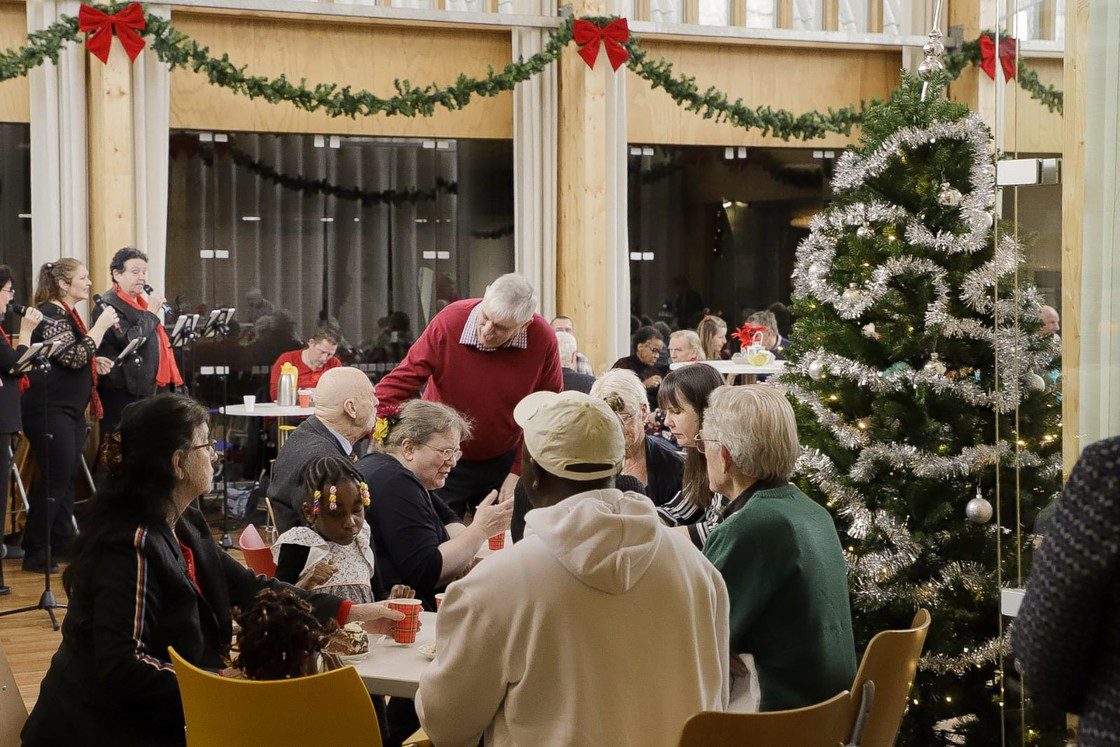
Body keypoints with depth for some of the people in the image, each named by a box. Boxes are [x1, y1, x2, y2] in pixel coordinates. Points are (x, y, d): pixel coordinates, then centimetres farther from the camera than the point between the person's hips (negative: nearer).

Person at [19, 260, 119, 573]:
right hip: (49, 409, -10)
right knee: (54, 478, -9)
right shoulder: (50, 315, -15)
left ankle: (62, 543, 20)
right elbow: (73, 358, -24)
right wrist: (100, 326, -20)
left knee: (67, 477, 13)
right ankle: (35, 553, -3)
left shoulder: (68, 314, 16)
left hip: (70, 410, 10)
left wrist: (94, 363, 12)